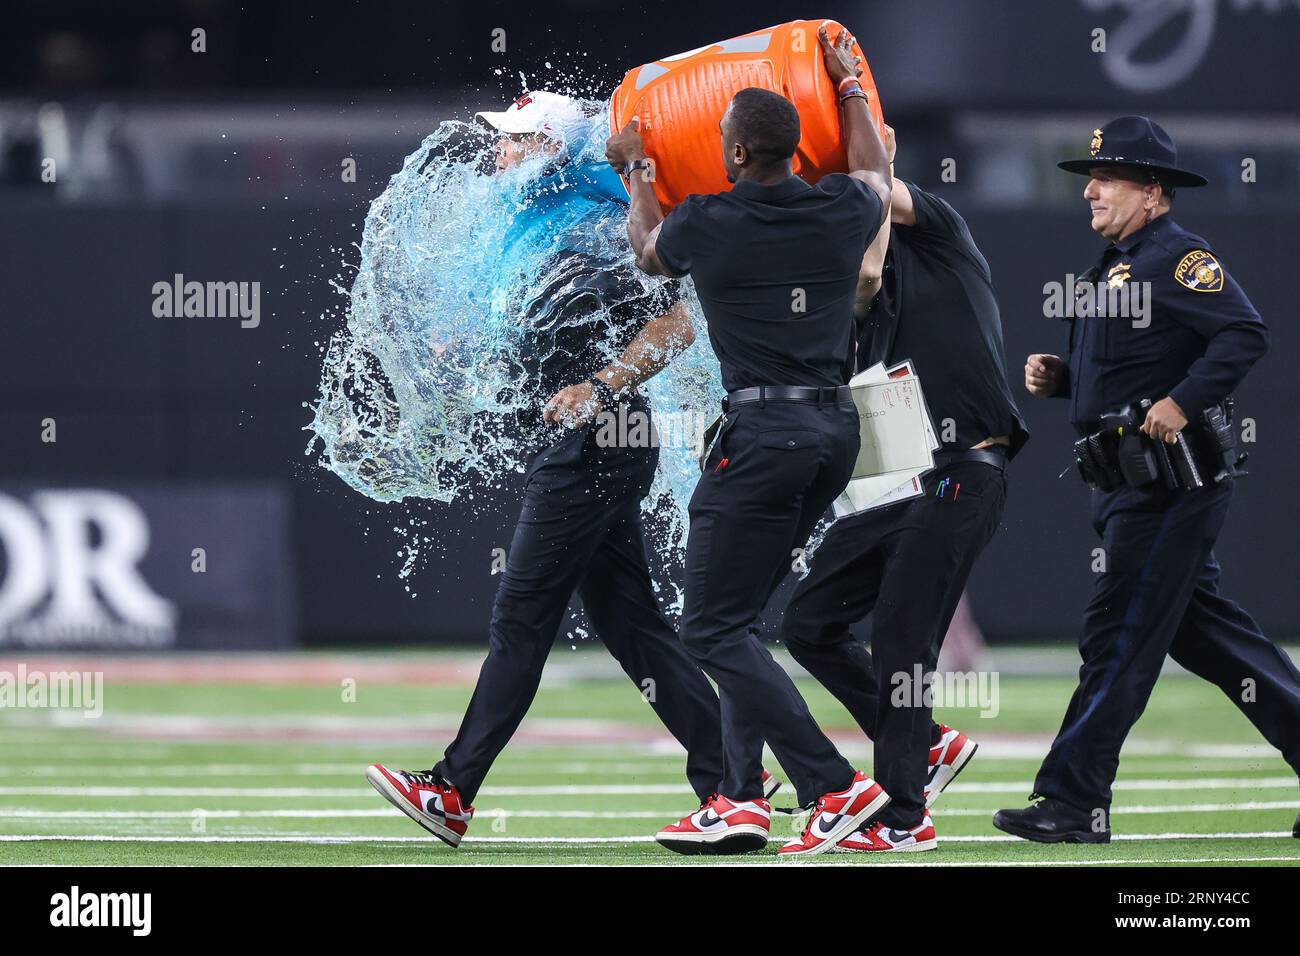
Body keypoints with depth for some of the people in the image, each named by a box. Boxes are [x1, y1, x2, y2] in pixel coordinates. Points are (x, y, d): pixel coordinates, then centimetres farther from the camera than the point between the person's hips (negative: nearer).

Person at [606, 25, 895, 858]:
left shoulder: (703, 225, -6)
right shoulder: (843, 212, 5)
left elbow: (649, 250, 20)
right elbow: (876, 172, 32)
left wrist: (636, 171, 36)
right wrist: (849, 84, 43)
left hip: (763, 431, -7)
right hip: (839, 429, 7)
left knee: (714, 627, -3)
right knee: (739, 613, 16)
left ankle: (837, 787, -14)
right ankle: (740, 800, 11)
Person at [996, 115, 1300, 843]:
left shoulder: (1179, 257, -12)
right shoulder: (1116, 265, 19)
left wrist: (1183, 402, -30)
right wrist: (1059, 379, 9)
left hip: (1172, 484, -10)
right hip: (1130, 484, 10)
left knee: (1120, 636, -10)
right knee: (1202, 628, 12)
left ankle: (1075, 803, -10)